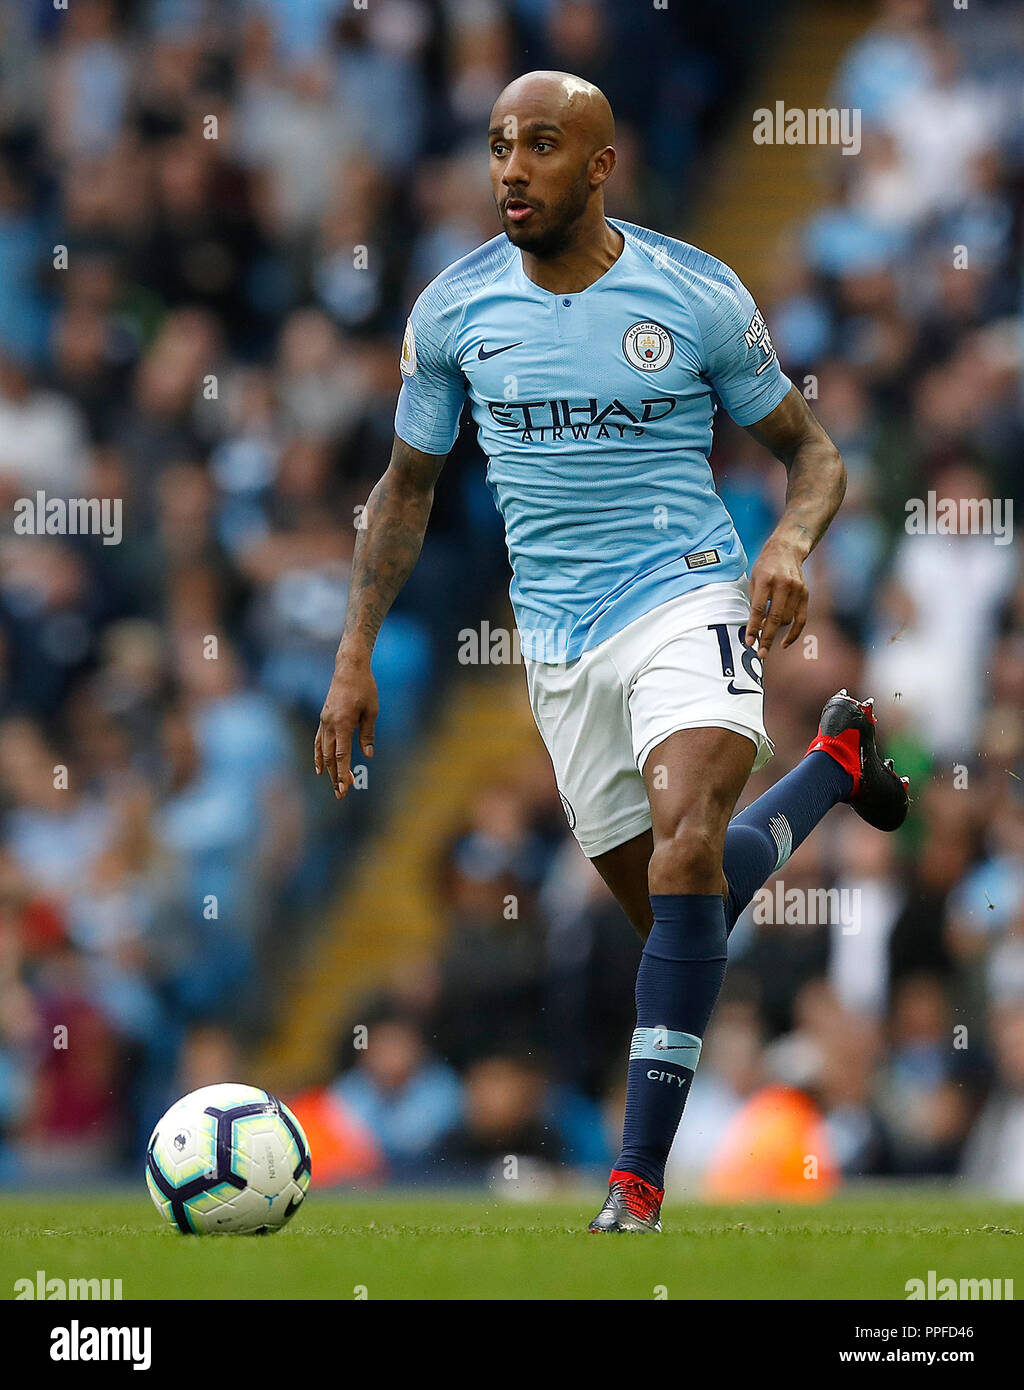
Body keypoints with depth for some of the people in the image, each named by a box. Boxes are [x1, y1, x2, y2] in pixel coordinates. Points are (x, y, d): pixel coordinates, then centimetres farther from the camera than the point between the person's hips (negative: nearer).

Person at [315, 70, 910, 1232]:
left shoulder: (697, 297, -5)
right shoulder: (453, 309, 1)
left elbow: (811, 451, 6)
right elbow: (407, 485, 14)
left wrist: (791, 544, -16)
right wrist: (354, 658, 6)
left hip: (687, 598, -4)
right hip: (559, 641, 4)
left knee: (685, 840, -29)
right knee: (674, 912, 11)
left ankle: (639, 1175, -26)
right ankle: (834, 763, 42)